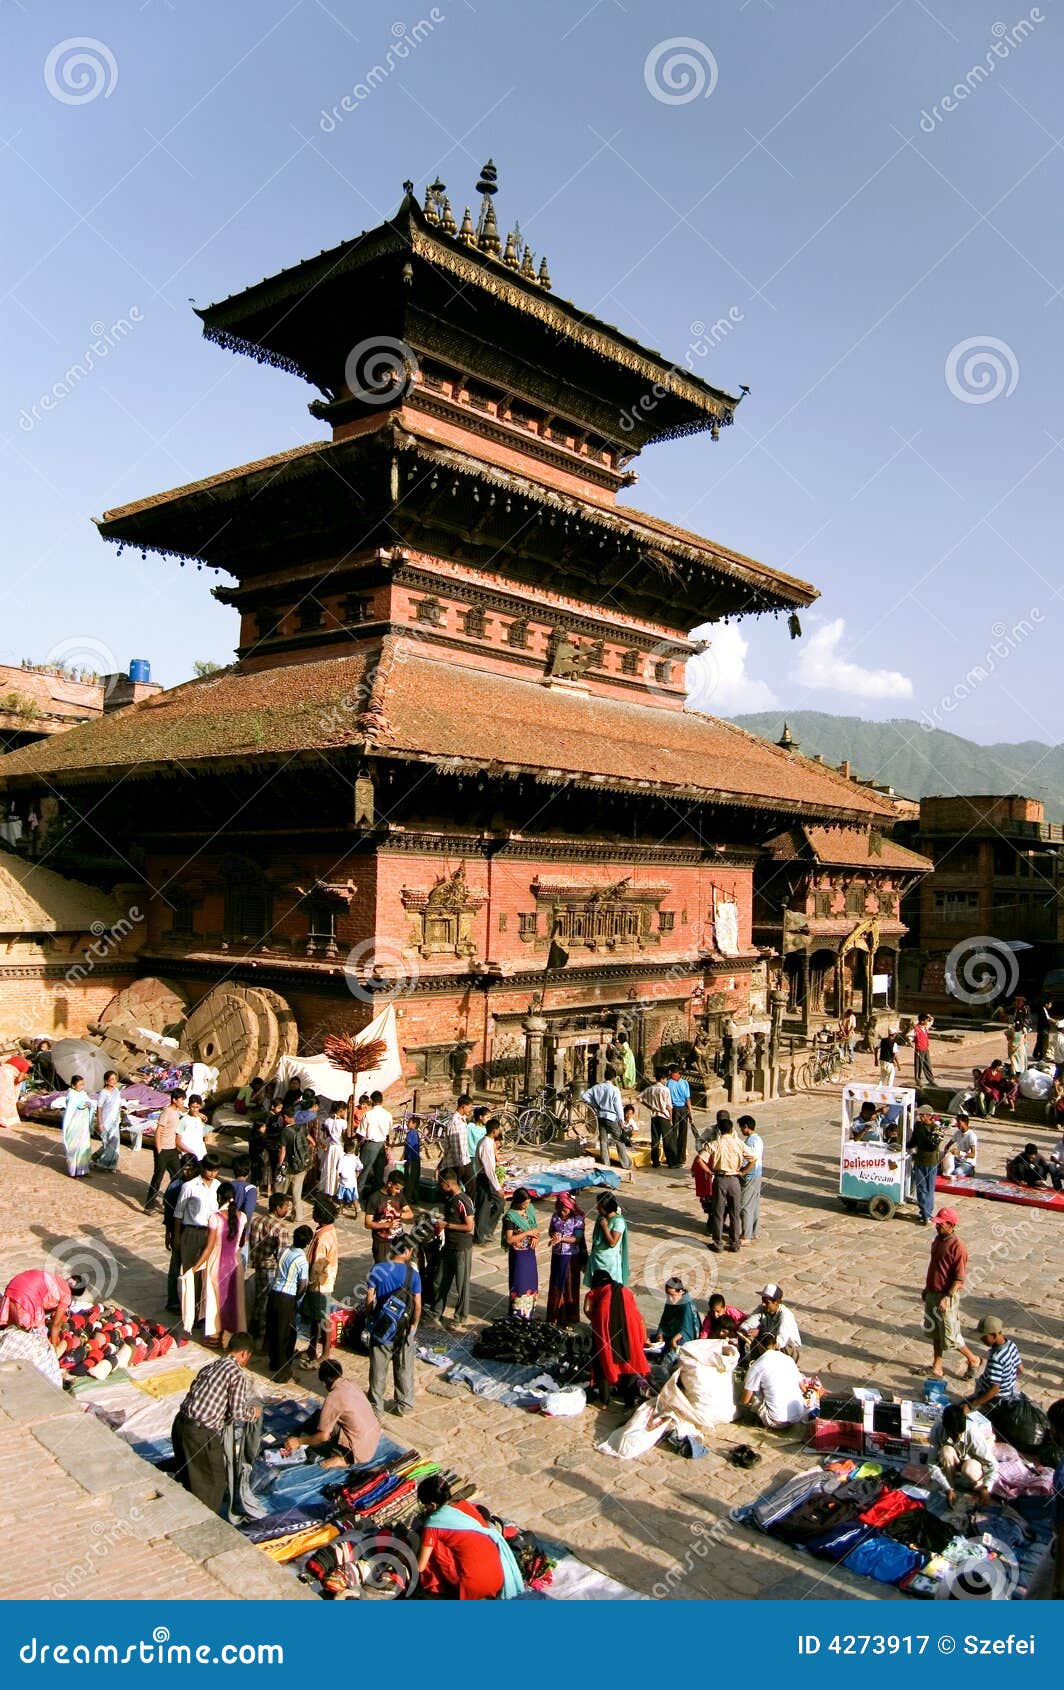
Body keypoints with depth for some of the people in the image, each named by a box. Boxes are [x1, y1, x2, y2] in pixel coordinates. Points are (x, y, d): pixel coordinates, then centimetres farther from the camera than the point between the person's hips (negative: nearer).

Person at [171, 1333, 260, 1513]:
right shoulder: (238, 1374, -9)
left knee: (186, 1473, 28)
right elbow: (237, 1413, -14)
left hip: (180, 1423, 8)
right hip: (201, 1433, -8)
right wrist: (252, 1413, 7)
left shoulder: (210, 1366, 14)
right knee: (215, 1481, 13)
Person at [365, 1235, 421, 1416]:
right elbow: (417, 1304, -10)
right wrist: (414, 1325, 5)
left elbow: (370, 1299, -7)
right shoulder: (413, 1273, -13)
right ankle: (404, 1405, 27)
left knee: (378, 1368, 15)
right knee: (404, 1369, 16)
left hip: (381, 1327, 1)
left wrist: (371, 1319, 8)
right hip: (404, 1329, -1)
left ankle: (376, 1406, 25)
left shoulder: (377, 1270, -11)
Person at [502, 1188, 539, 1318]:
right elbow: (509, 1239, -20)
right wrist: (527, 1233, -21)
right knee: (519, 1284, 2)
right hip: (518, 1254, -6)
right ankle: (517, 1316, 14)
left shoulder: (530, 1210, 1)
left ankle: (528, 1314, 28)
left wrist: (535, 1237, -9)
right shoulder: (510, 1216, -18)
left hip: (530, 1252, 6)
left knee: (531, 1282, 14)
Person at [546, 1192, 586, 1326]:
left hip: (571, 1257, -3)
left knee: (570, 1286, 6)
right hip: (557, 1255, 4)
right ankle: (554, 1316, 24)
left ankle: (569, 1319, 19)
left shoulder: (577, 1219, -13)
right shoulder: (555, 1216, -1)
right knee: (555, 1285, 10)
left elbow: (577, 1238, -18)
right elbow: (550, 1231, 9)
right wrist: (553, 1235, -15)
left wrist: (562, 1239, -30)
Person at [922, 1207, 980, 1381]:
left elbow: (960, 1277, -19)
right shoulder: (938, 1239, 5)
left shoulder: (958, 1246, -21)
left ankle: (973, 1360, 24)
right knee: (935, 1332, 16)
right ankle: (937, 1367, 27)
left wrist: (947, 1297, -22)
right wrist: (927, 1288, 20)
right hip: (932, 1293, 8)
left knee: (949, 1336, 2)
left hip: (947, 1295, -8)